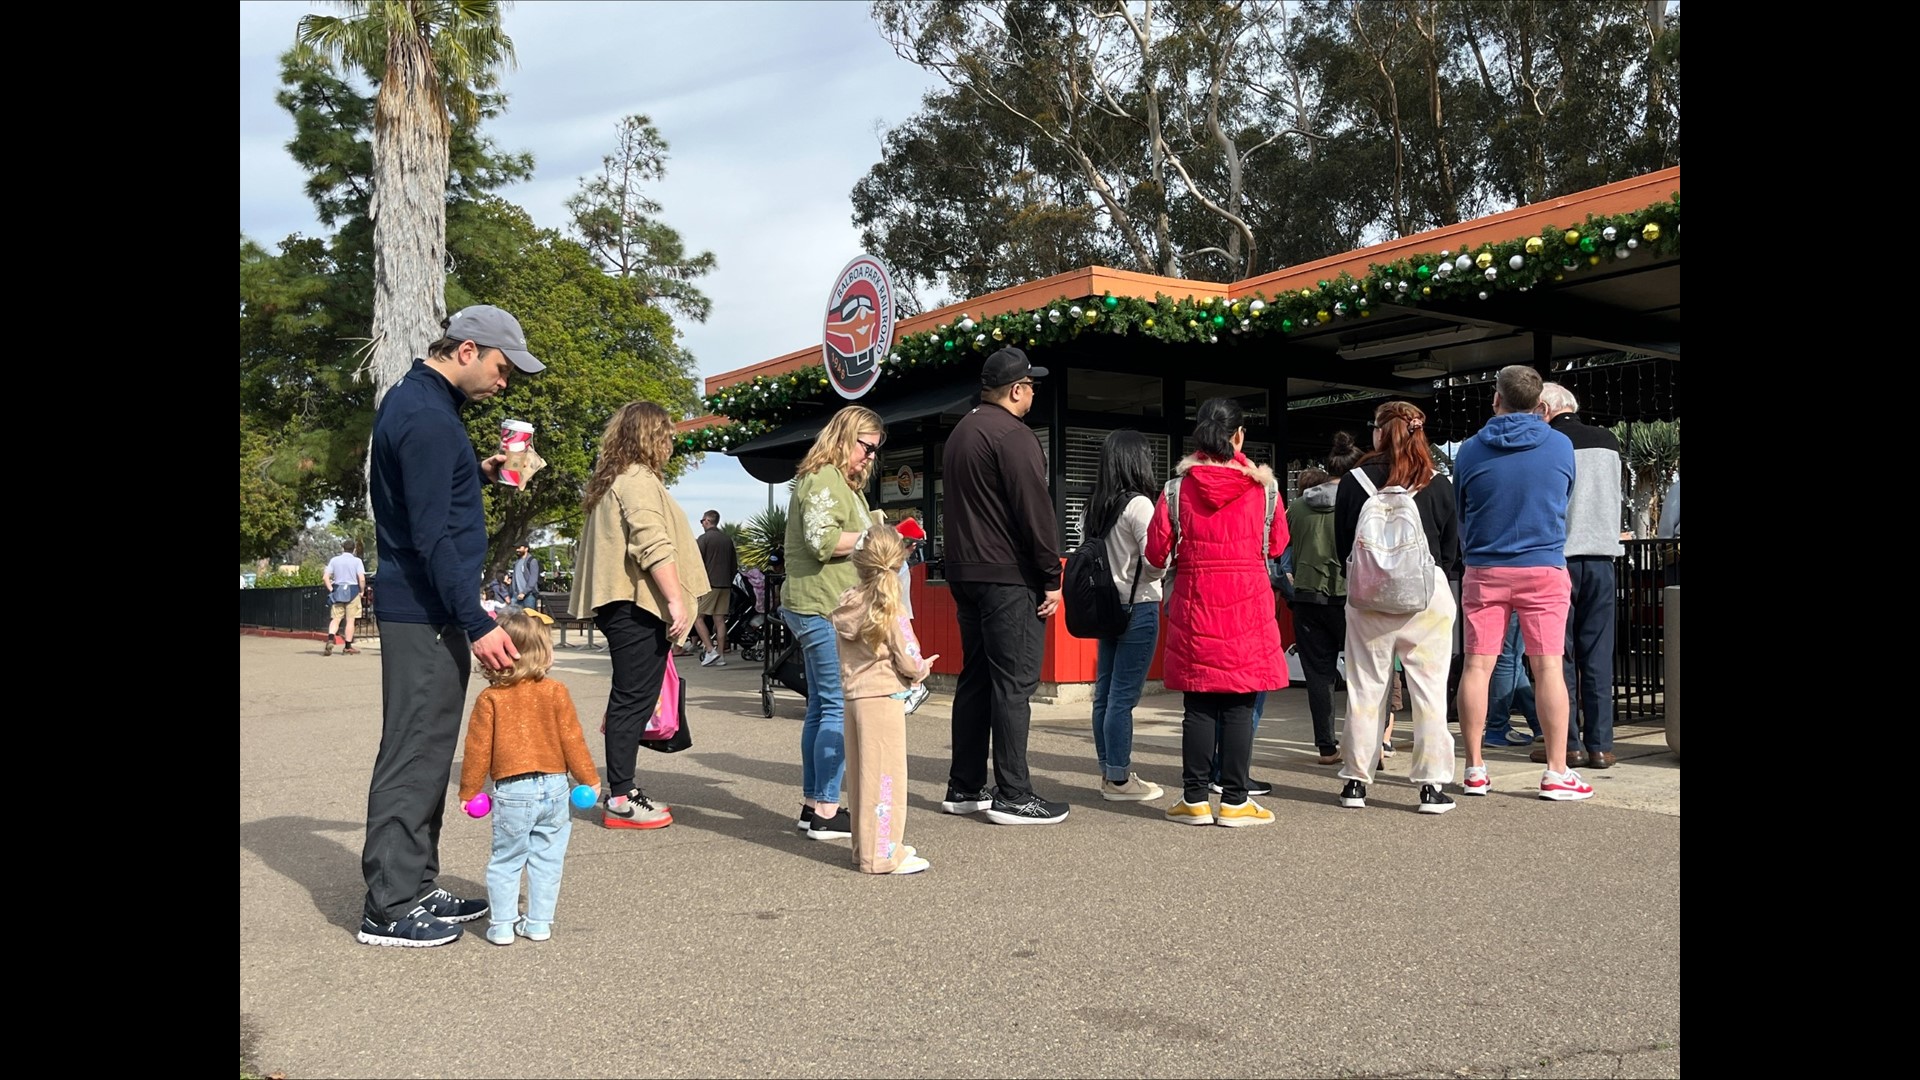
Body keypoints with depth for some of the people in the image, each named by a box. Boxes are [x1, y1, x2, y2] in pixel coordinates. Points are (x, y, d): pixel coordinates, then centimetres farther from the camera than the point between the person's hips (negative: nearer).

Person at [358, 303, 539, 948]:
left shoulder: (417, 401, 16)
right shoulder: (426, 417, -16)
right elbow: (432, 534, -22)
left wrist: (479, 476, 11)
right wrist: (476, 623, -22)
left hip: (420, 610, 10)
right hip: (425, 612, -10)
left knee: (426, 754, 14)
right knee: (414, 756, -5)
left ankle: (416, 889, 22)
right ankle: (390, 909, 2)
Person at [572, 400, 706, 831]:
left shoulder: (610, 481, 22)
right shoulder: (638, 480, -10)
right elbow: (655, 547, -20)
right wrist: (676, 601, -20)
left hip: (619, 605, 11)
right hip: (638, 605, -11)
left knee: (629, 699, 14)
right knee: (634, 699, -8)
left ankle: (623, 791, 20)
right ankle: (620, 800, -5)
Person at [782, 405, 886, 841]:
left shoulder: (843, 482, 23)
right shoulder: (823, 479, -11)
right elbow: (822, 540, -23)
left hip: (821, 609, 11)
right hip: (823, 609, -11)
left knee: (822, 707, 12)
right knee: (839, 709, -10)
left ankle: (813, 804, 18)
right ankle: (826, 812, -7)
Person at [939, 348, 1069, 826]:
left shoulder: (961, 432, 19)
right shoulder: (1013, 435, -12)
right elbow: (1035, 511, -17)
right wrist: (1052, 578, -13)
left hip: (965, 572, 10)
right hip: (1009, 577, -10)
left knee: (975, 679, 13)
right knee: (1014, 683, -6)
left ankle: (964, 788, 17)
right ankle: (1012, 795, -4)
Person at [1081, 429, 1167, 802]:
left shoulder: (1095, 507, 9)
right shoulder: (1138, 504, -13)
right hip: (1137, 608, -8)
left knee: (1105, 693, 11)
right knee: (1123, 696, -4)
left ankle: (1109, 772, 20)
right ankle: (1119, 780, 1)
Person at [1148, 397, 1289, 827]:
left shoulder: (1178, 488, -2)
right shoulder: (1263, 487, -2)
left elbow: (1158, 553, 0)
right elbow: (1276, 545, 7)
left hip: (1195, 605, 1)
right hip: (1248, 602, -1)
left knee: (1199, 706, 6)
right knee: (1239, 707, 3)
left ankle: (1195, 800, 9)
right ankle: (1234, 801, 6)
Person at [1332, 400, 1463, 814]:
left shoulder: (1354, 481, -2)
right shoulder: (1438, 485, -1)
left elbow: (1342, 546, 4)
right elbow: (1451, 550, 6)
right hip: (1428, 596, 0)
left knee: (1365, 688, 8)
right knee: (1428, 690, 3)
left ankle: (1356, 780, 13)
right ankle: (1432, 785, 4)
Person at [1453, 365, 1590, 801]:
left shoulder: (1470, 450, -2)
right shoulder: (1561, 446, 0)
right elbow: (1564, 504, 15)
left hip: (1484, 571, 0)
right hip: (1545, 569, 0)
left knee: (1477, 666, 4)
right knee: (1549, 667, 1)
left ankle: (1475, 769, 7)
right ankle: (1557, 773, 4)